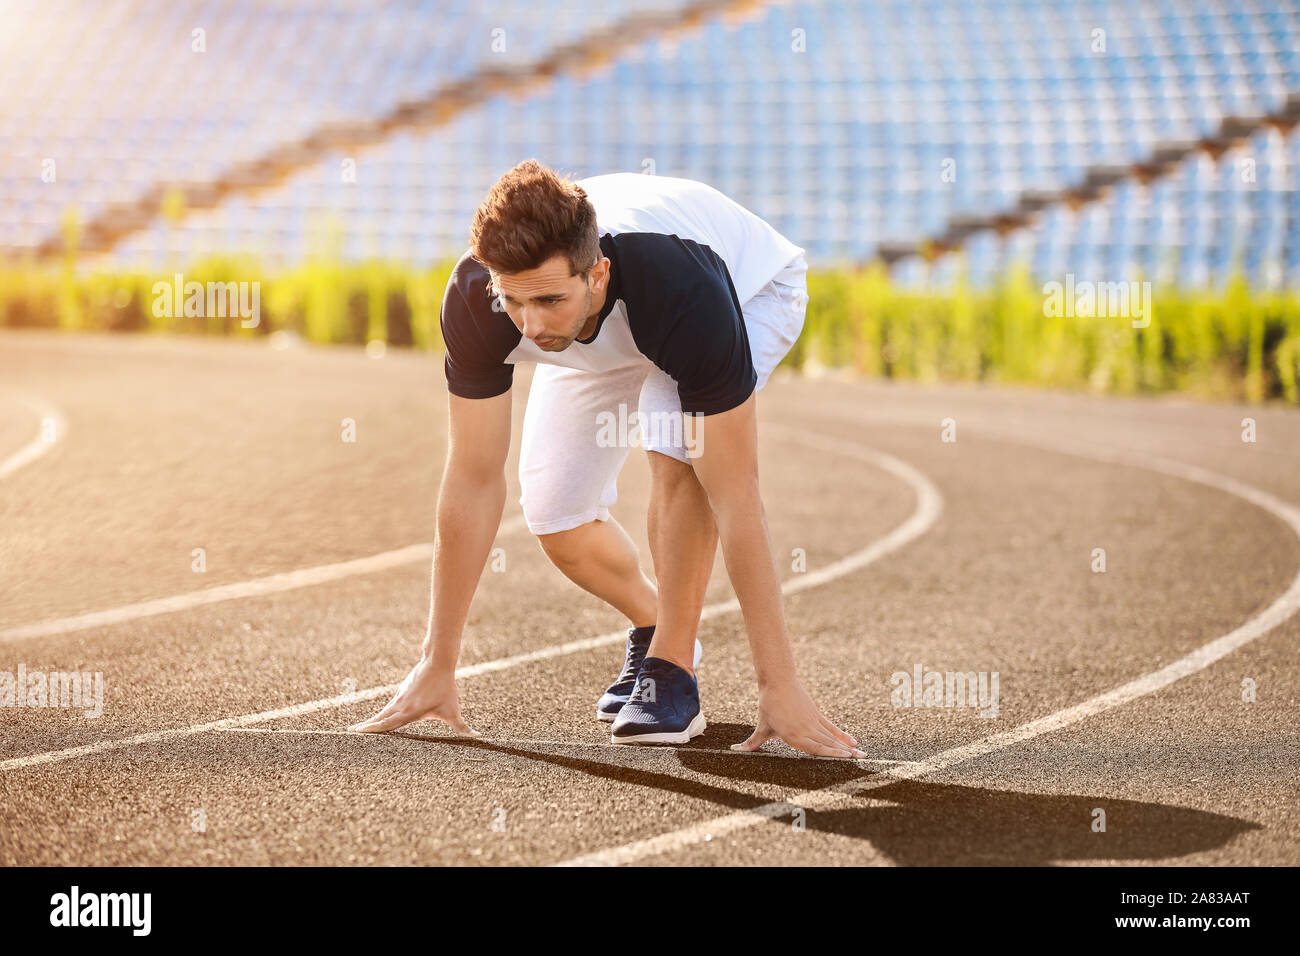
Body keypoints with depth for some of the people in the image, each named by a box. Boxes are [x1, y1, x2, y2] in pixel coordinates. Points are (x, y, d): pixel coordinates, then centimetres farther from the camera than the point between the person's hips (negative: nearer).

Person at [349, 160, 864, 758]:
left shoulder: (687, 296, -46)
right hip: (604, 340, 4)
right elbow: (473, 480, -24)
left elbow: (734, 499, -42)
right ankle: (651, 627, 23)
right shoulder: (475, 298, -35)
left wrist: (778, 686, -42)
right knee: (554, 513, -8)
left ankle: (672, 667, -14)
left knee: (675, 447, -32)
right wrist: (437, 665, -21)